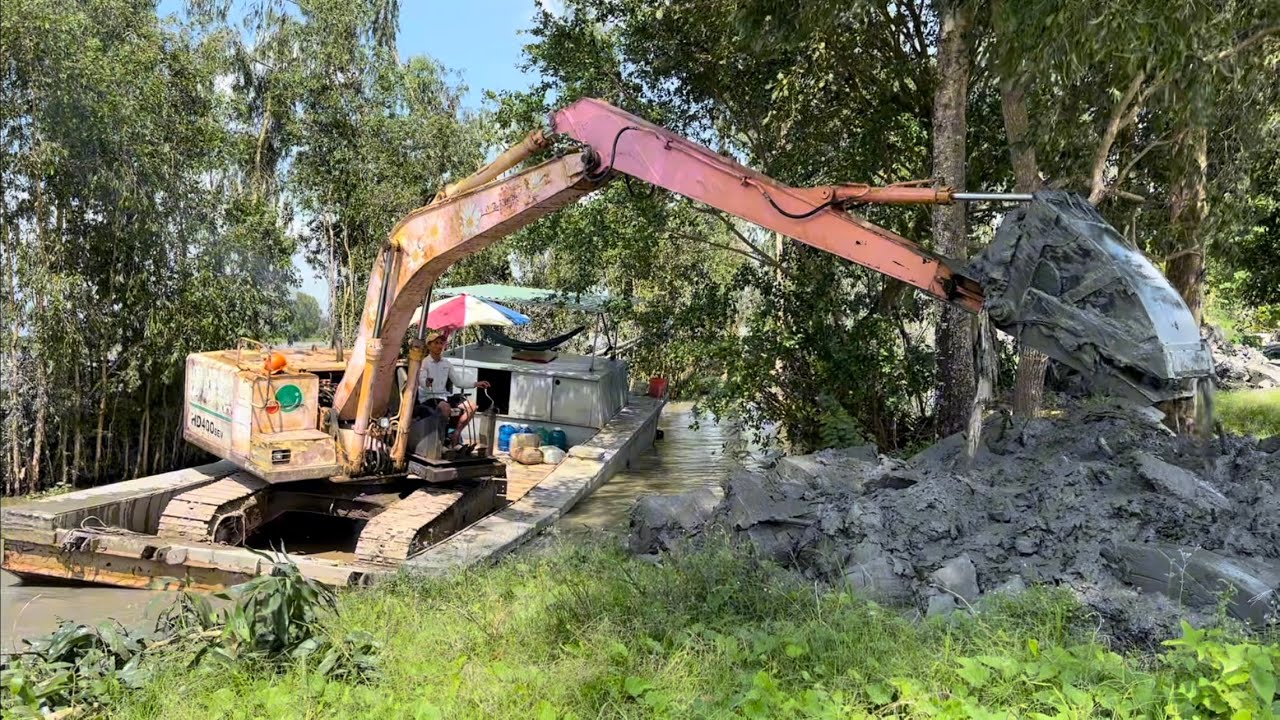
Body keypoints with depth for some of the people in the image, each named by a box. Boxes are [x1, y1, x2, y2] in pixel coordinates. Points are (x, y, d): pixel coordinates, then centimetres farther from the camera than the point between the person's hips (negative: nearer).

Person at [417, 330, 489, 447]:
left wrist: (476, 384, 6)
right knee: (445, 407, -38)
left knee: (471, 406, -8)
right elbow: (421, 382, -22)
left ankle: (455, 435, -2)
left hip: (444, 395, 7)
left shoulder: (446, 364, 14)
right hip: (428, 397, -7)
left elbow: (458, 383, 15)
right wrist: (427, 383, -47)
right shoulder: (424, 363, -5)